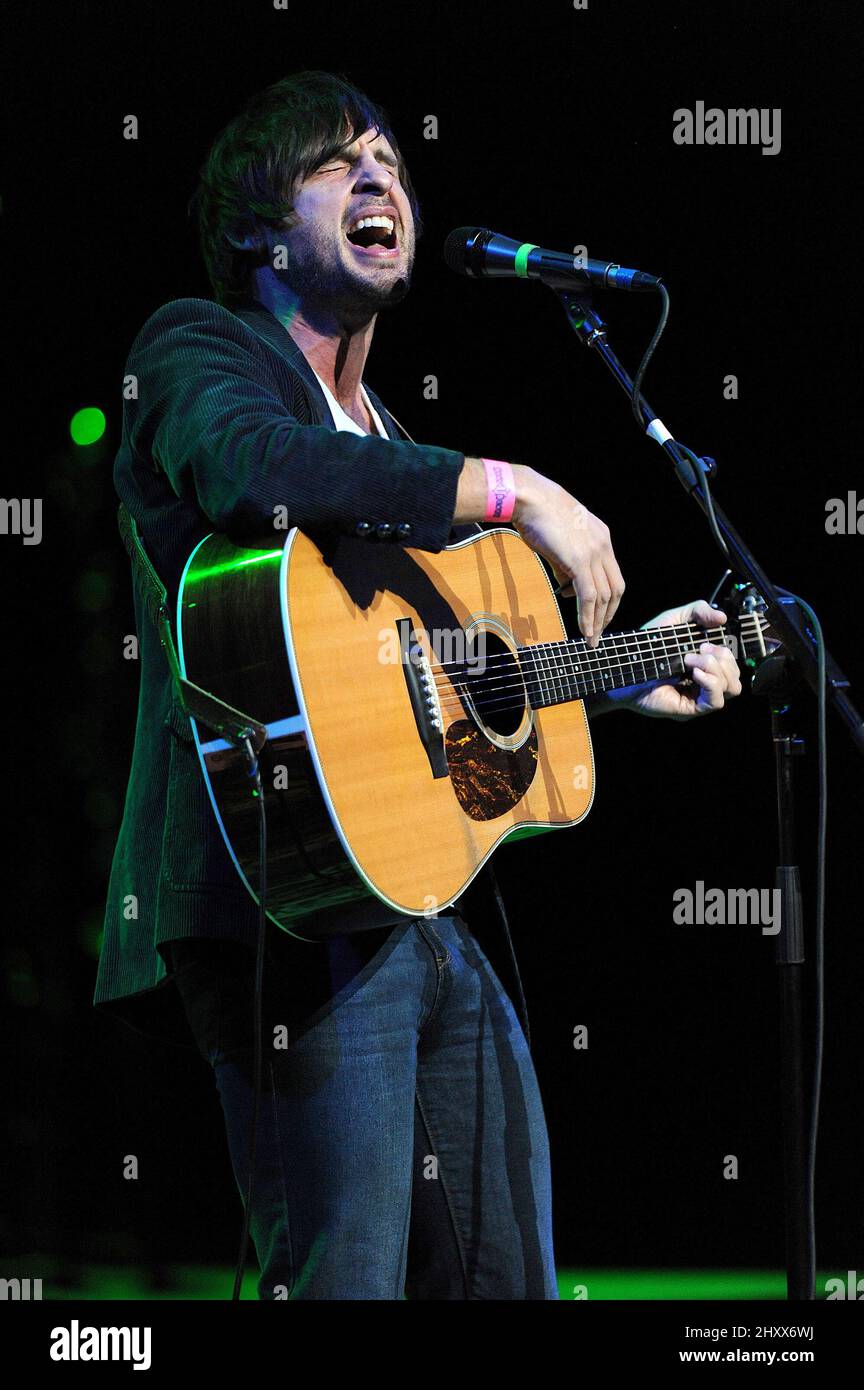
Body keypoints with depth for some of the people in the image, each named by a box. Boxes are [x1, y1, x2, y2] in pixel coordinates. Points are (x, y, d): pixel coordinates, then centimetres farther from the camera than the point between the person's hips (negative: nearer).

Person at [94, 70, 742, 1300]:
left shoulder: (381, 437, 28)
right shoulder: (194, 348, 2)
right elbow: (251, 465, -23)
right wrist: (510, 491, -20)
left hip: (432, 912, 9)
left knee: (511, 1275, 8)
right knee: (345, 1277, -15)